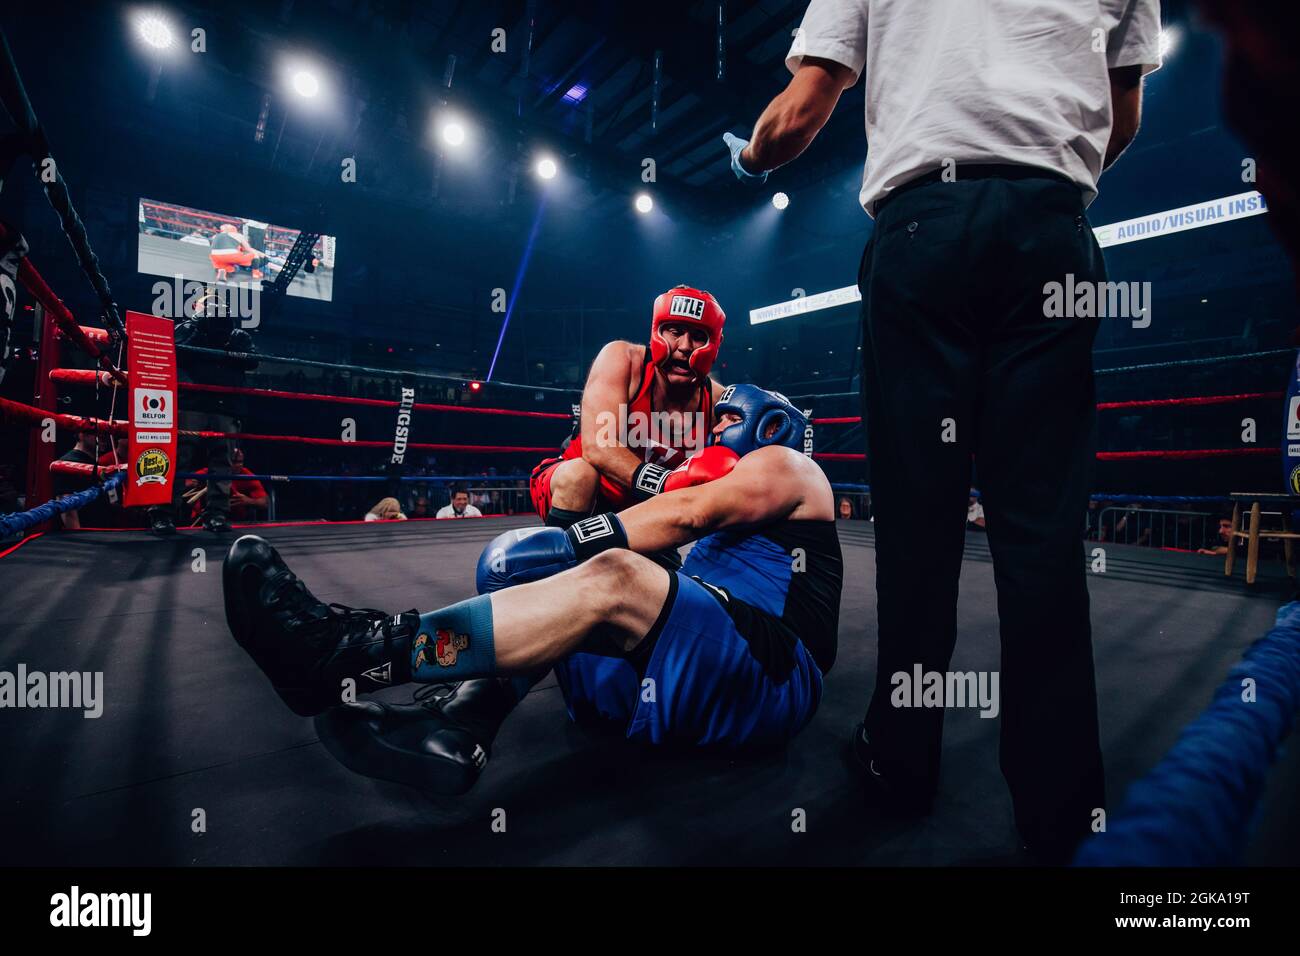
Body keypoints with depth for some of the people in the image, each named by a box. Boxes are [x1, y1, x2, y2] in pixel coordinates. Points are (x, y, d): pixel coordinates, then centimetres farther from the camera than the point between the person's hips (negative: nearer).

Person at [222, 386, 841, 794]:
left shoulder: (782, 463, 9)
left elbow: (688, 513, -9)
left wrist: (562, 545, -12)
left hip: (770, 677, -7)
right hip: (697, 674, 7)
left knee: (611, 580, -32)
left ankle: (350, 652, -33)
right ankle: (460, 727, -24)